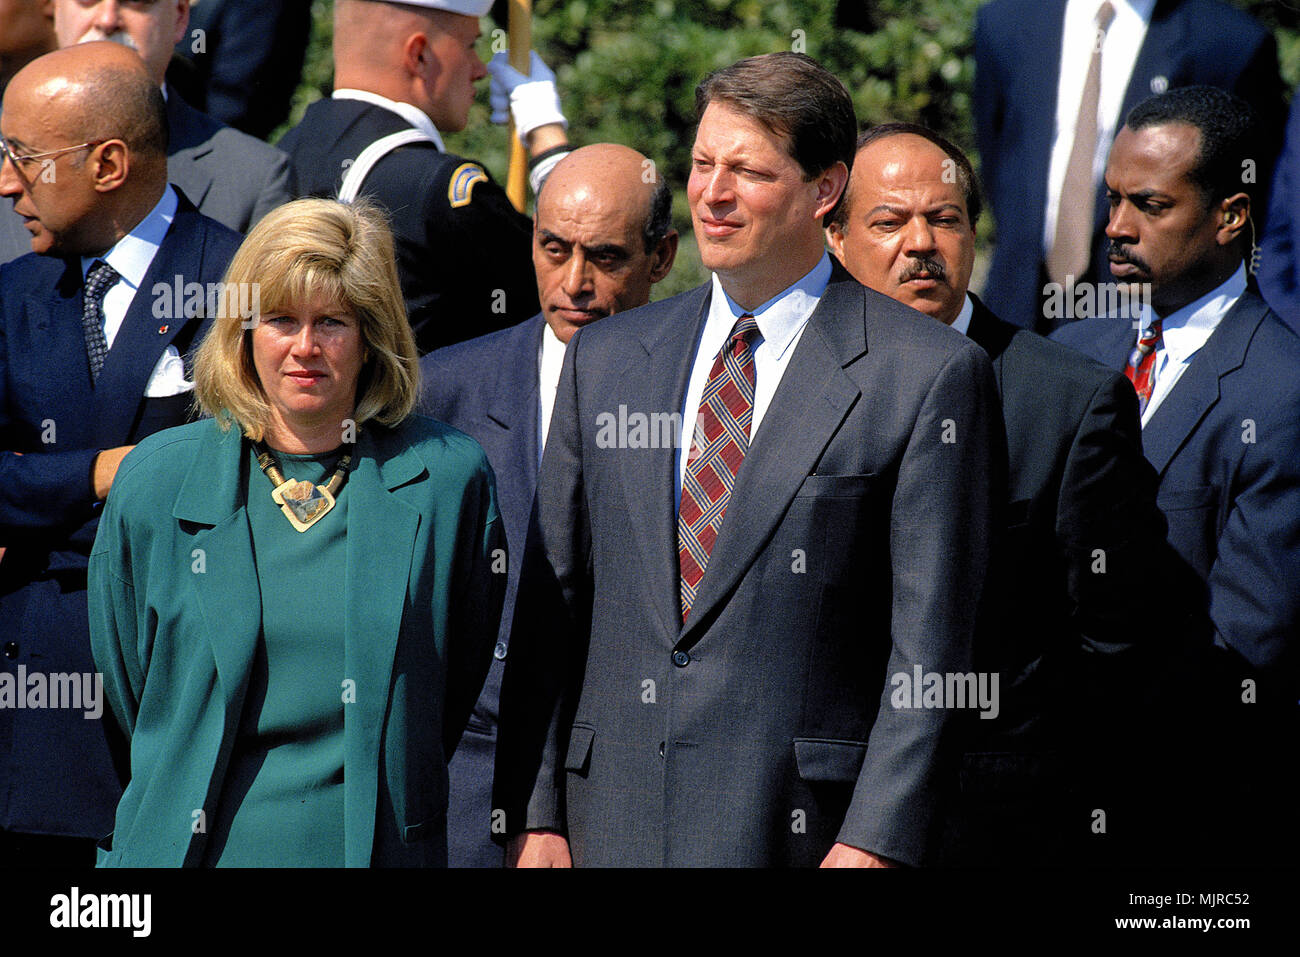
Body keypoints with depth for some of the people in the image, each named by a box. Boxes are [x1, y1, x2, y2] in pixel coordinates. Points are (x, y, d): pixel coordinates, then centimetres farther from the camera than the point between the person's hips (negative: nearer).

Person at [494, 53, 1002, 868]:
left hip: (799, 827, -4)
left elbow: (929, 646, -7)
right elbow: (551, 609, 11)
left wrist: (874, 841, -13)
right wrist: (535, 816, 5)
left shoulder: (930, 375, -4)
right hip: (614, 822, 4)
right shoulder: (605, 359, 11)